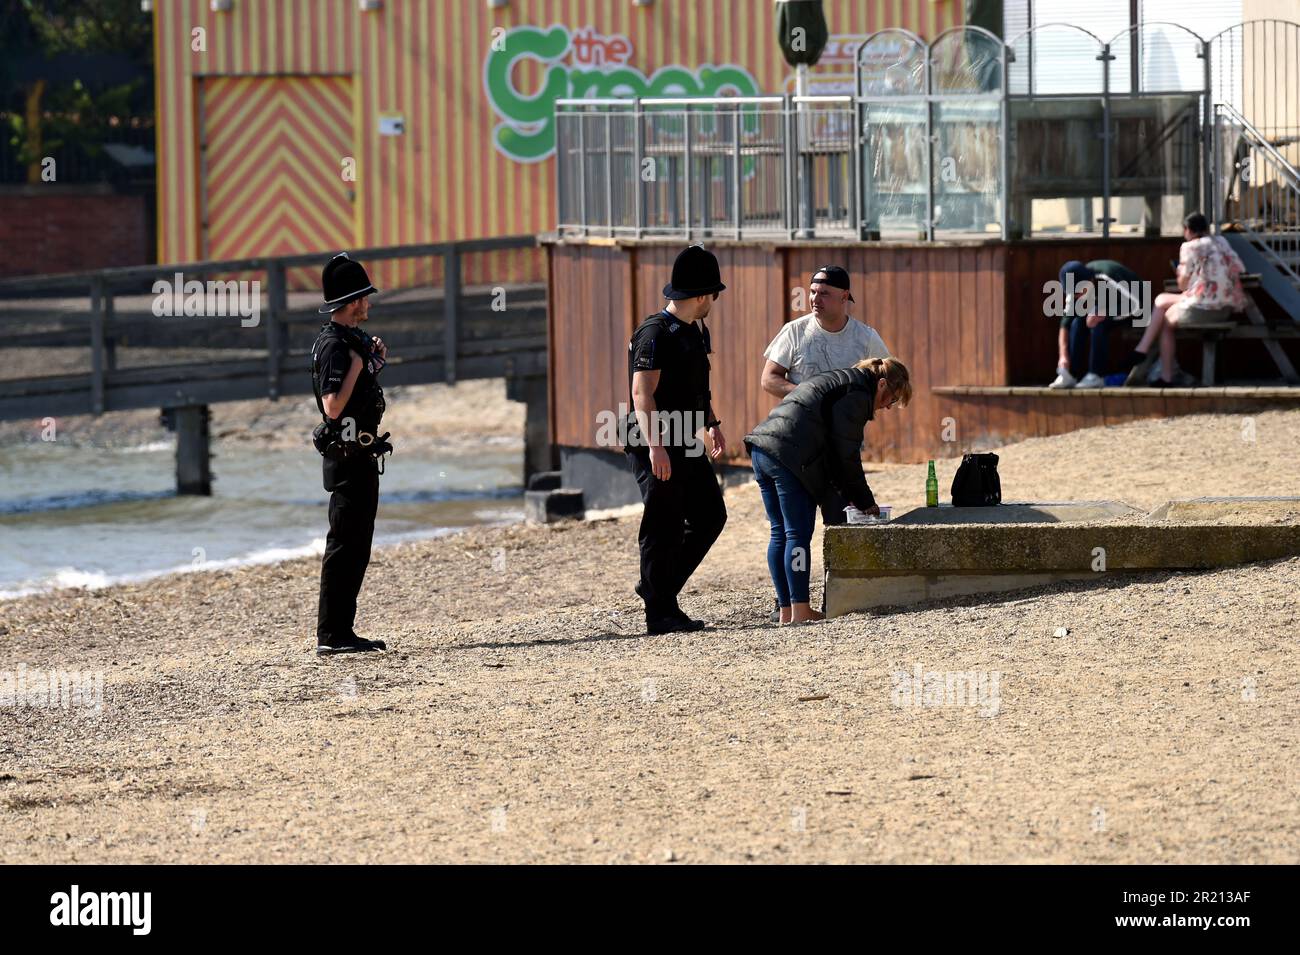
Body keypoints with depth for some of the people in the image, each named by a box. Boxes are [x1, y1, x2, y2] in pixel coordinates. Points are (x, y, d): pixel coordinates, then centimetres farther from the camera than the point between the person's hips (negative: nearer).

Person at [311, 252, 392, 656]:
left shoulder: (350, 341, 15)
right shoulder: (334, 345, -16)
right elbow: (333, 406, -25)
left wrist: (373, 362, 18)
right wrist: (357, 365, -20)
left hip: (360, 458, 11)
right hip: (347, 457, -11)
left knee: (357, 547, 13)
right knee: (343, 546, -9)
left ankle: (342, 633, 17)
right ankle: (331, 635, -9)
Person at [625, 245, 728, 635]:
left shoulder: (697, 332, 14)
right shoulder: (656, 334, -17)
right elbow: (642, 393, -23)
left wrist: (713, 424, 27)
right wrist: (655, 447, -30)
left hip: (686, 443, 10)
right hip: (656, 447, -10)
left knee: (710, 515, 11)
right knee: (664, 527, -6)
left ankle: (658, 586, 21)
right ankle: (660, 613, -1)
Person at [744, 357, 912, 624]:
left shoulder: (834, 381, 28)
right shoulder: (857, 393, -3)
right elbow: (846, 454, -5)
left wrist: (852, 496, 22)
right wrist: (865, 501, 5)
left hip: (762, 449, 10)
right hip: (790, 458, -10)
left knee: (780, 533, 11)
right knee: (798, 535, -6)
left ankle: (786, 611, 14)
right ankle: (800, 611, -7)